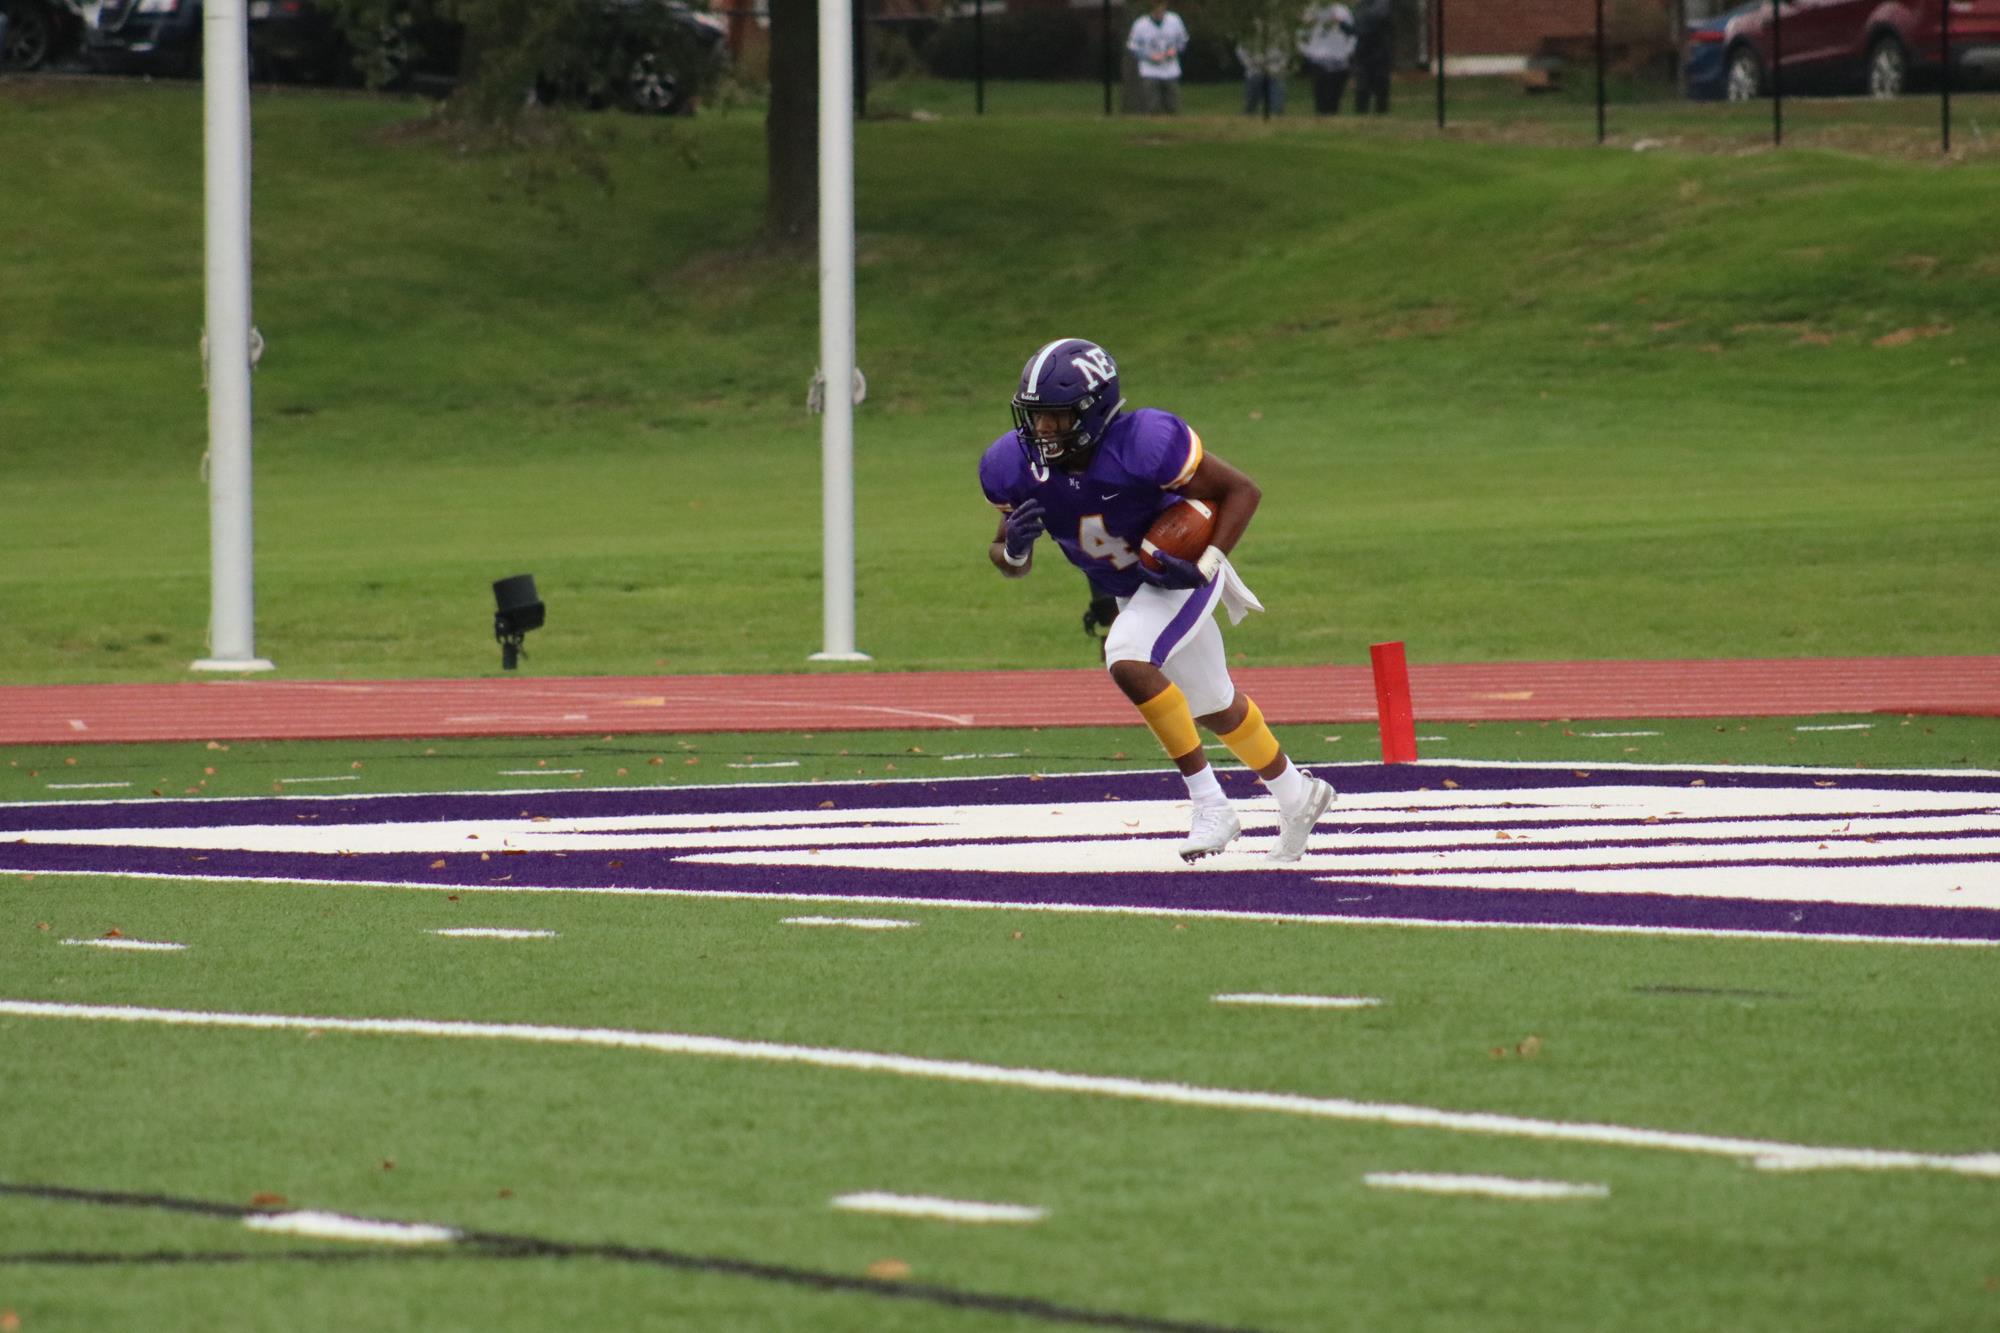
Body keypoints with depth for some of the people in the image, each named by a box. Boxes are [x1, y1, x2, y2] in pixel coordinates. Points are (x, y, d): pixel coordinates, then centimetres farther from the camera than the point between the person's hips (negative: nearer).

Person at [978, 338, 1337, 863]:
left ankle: (1210, 807, -17)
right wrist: (1013, 548, -29)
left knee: (1126, 659, -29)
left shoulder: (1144, 444, -35)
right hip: (1130, 591, 7)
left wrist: (1206, 565, -32)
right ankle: (1296, 797, 44)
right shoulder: (1017, 466, -19)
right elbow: (1013, 563, -5)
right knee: (1212, 707, 20)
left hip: (1182, 574, -7)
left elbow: (1242, 491, -22)